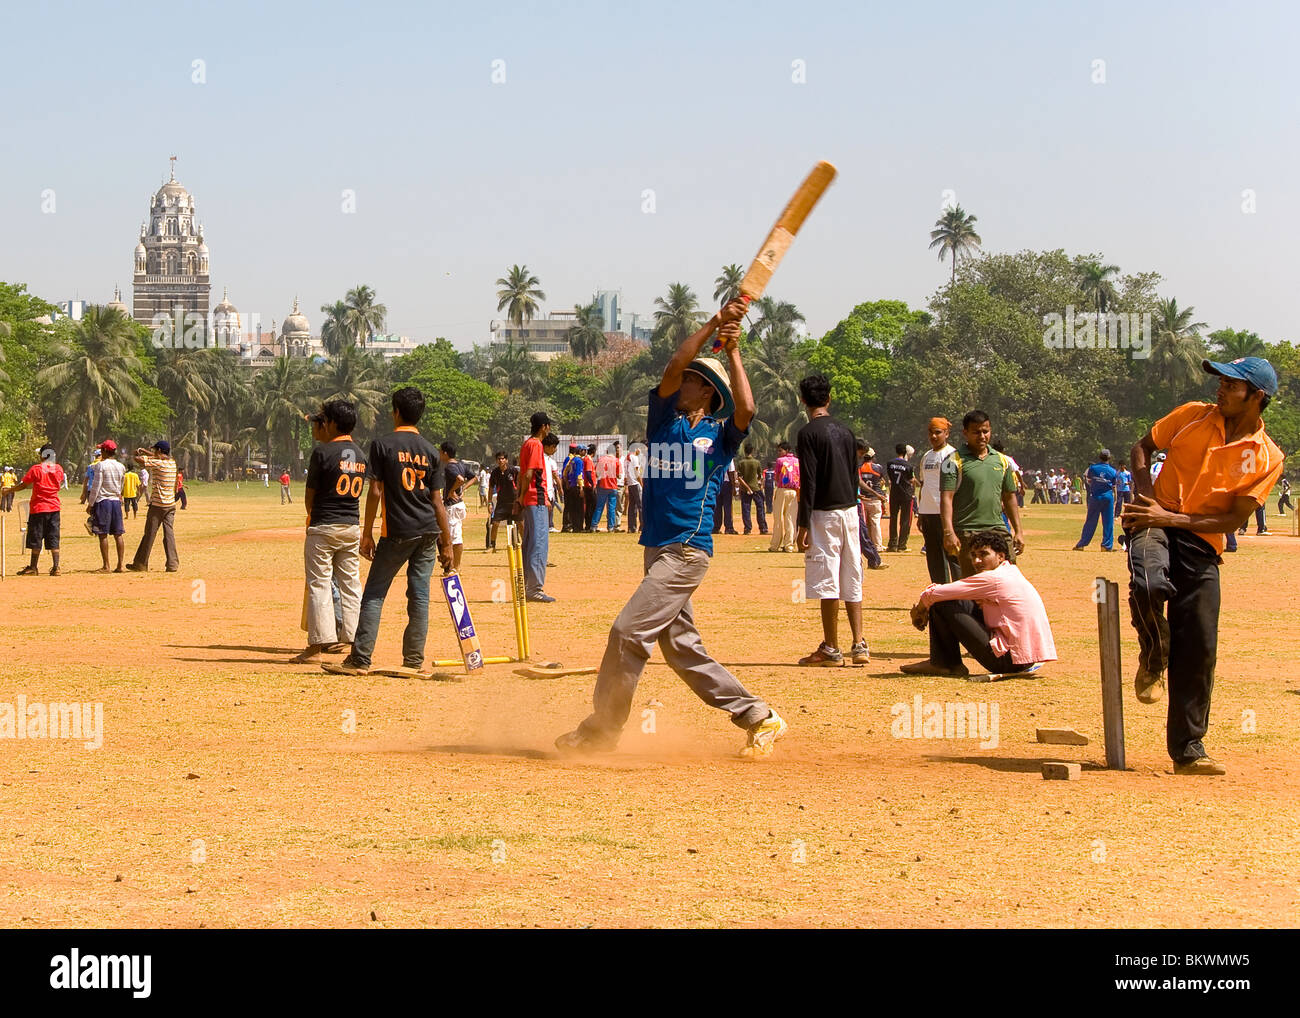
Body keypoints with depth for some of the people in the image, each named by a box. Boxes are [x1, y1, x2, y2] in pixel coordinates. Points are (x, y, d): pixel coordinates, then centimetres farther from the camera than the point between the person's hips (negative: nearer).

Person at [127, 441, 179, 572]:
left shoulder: (157, 463, -14)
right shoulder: (173, 463, 8)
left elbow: (137, 459, -16)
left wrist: (141, 454, 7)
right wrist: (144, 451, 26)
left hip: (157, 505, -6)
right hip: (171, 504, 6)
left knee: (149, 534, 1)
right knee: (169, 534, 5)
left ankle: (140, 564, 9)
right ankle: (173, 564, -2)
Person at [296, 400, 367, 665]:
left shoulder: (323, 452, -11)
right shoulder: (360, 454, 8)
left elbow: (310, 495, -6)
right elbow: (356, 492, 11)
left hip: (324, 526, -6)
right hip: (352, 526, 6)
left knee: (319, 584, -3)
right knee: (350, 583, 11)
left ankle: (316, 647, -7)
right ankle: (348, 639, 14)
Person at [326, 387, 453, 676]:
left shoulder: (382, 445, -4)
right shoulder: (431, 451, 7)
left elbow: (375, 492, -7)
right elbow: (437, 501, 5)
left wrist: (367, 533, -1)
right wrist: (446, 543, 8)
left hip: (397, 532, -4)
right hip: (428, 532, 4)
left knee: (374, 594, 0)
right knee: (419, 595, 5)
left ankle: (360, 660, -4)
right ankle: (413, 661, 5)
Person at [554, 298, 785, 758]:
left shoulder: (721, 434, 1)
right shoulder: (664, 417, 12)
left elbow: (745, 410, -20)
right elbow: (673, 366, -3)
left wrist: (732, 351, -15)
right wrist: (713, 323, -10)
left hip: (689, 548, -6)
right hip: (656, 545, 6)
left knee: (629, 631, -13)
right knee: (682, 648, 8)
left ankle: (601, 728, -2)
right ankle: (759, 718, 15)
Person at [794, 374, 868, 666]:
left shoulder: (808, 433, -10)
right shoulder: (845, 432, 11)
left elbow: (808, 482, -15)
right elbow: (854, 476, 15)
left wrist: (803, 525, -14)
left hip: (824, 513, -7)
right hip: (850, 511, 7)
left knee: (827, 583, -3)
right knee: (852, 581, 9)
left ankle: (831, 650, -1)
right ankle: (859, 645, 7)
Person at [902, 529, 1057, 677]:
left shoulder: (993, 578, -14)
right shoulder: (1012, 571, 14)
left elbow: (932, 595, -11)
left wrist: (919, 609, 8)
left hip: (1007, 660, -10)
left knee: (942, 604, -7)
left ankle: (948, 664, 8)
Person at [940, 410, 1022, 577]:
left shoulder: (1001, 460, 14)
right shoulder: (955, 461, -2)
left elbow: (1009, 497, 20)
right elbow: (946, 498, -9)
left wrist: (1018, 532, 15)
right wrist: (949, 532, -20)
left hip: (998, 529, 5)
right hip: (967, 533, -5)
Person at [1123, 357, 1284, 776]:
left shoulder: (1267, 458, -2)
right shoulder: (1194, 416, 2)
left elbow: (1233, 519, -6)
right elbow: (1142, 446, 14)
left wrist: (1170, 518, -16)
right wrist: (1144, 492, -5)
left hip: (1202, 542, 1)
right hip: (1154, 525, -1)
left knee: (1199, 649, -1)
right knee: (1149, 586, -34)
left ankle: (1188, 750, 12)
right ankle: (1153, 658, -2)